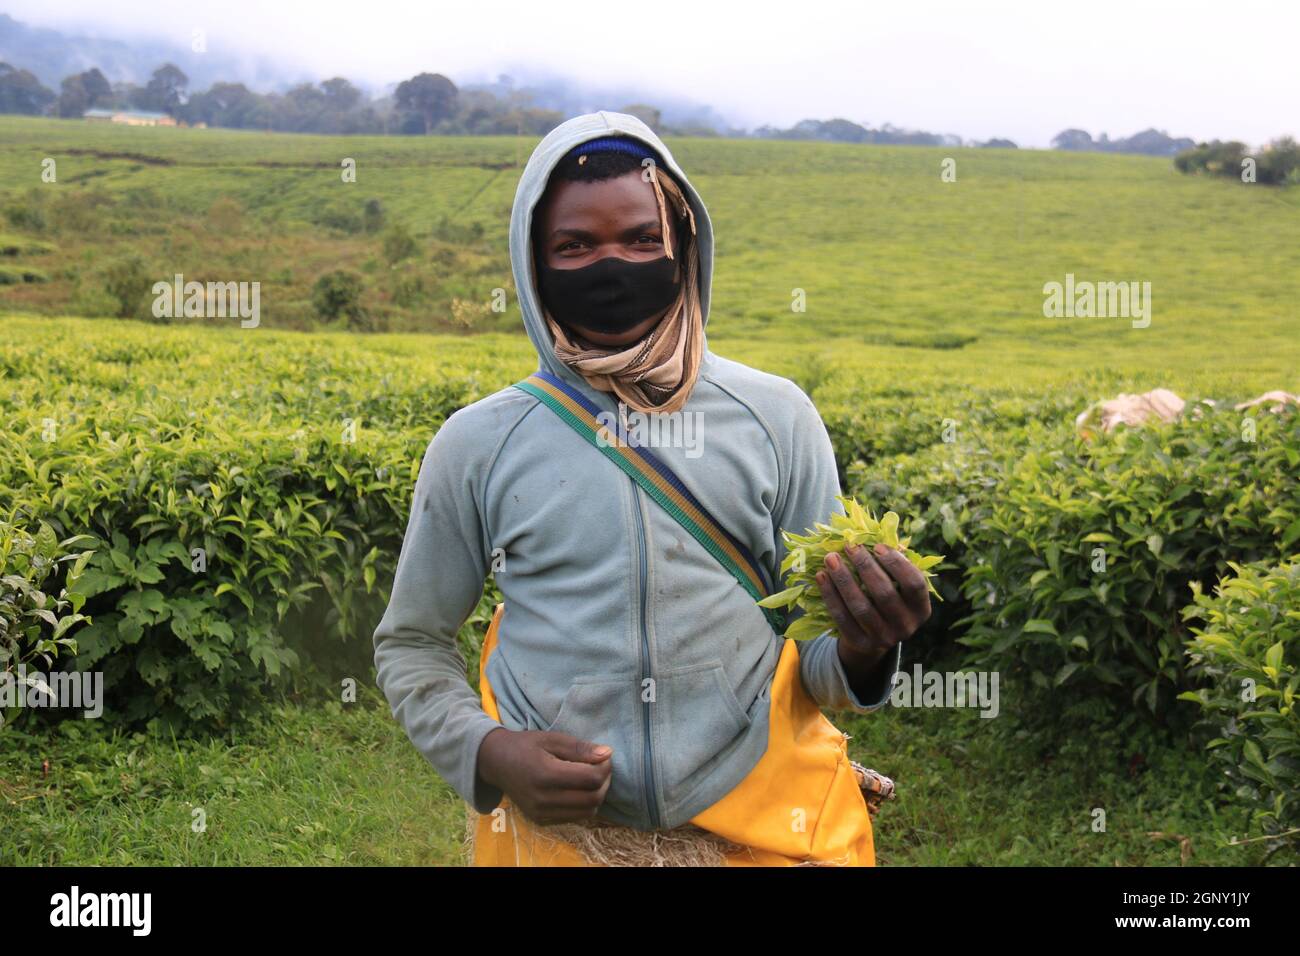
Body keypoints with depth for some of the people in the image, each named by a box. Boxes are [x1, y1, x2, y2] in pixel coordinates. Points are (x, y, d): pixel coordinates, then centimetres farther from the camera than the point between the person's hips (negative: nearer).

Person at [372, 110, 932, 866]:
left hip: (767, 830, 0)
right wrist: (485, 752, -11)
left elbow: (817, 654, 3)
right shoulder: (476, 444, -2)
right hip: (559, 832, 0)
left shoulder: (778, 417, -2)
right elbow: (412, 645, 7)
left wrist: (863, 650, -20)